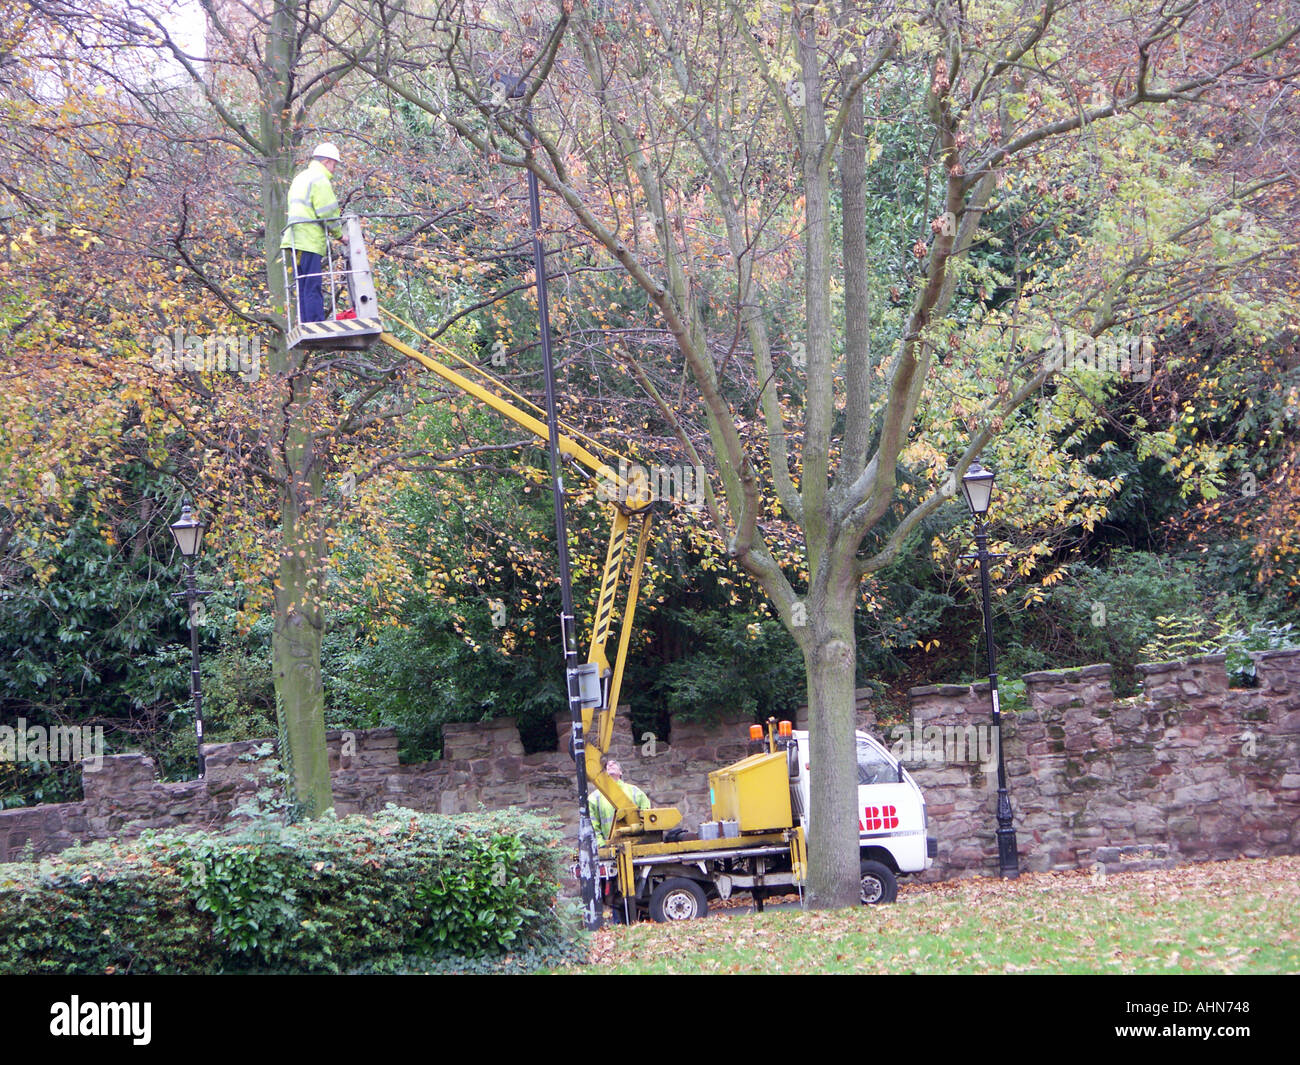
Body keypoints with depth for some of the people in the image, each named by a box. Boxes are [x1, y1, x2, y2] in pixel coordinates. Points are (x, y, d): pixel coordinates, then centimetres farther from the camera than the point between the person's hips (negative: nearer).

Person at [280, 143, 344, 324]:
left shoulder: (300, 178, 24)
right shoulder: (319, 179, -7)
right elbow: (328, 212, -12)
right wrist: (339, 234, 2)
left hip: (295, 241, 9)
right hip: (309, 241, -9)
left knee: (303, 289, 9)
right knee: (312, 288, -11)